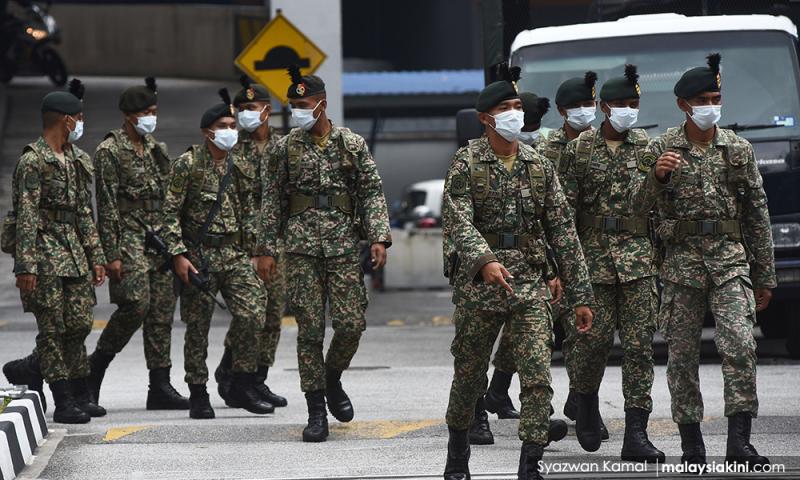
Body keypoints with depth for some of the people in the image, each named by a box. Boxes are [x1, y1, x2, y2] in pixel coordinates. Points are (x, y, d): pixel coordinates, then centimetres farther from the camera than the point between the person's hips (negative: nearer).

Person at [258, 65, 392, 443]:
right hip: (301, 246, 0)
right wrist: (268, 249, 4)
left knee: (351, 324, -7)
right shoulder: (286, 147, 6)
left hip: (344, 244, 0)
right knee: (310, 328, -3)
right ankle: (316, 410, 3)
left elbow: (372, 192, 5)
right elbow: (273, 200, 9)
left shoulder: (352, 145, 4)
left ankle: (333, 379, 23)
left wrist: (378, 238, -7)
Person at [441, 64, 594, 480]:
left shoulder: (539, 166, 9)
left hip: (530, 284, 2)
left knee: (538, 375, -11)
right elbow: (457, 219, -15)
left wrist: (580, 295, 6)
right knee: (469, 376, 8)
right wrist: (484, 260, -34)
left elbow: (563, 231, 9)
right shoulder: (467, 163, -1)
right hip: (478, 285, -2)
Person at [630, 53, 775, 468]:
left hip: (731, 261, 0)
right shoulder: (662, 149, 4)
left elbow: (757, 215, 11)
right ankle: (691, 443, 11)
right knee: (682, 353, 2)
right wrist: (655, 175, -18)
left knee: (739, 344, -15)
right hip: (682, 261, 0)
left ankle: (739, 442, -17)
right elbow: (638, 206, 3)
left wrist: (765, 275, 10)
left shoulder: (738, 149, 8)